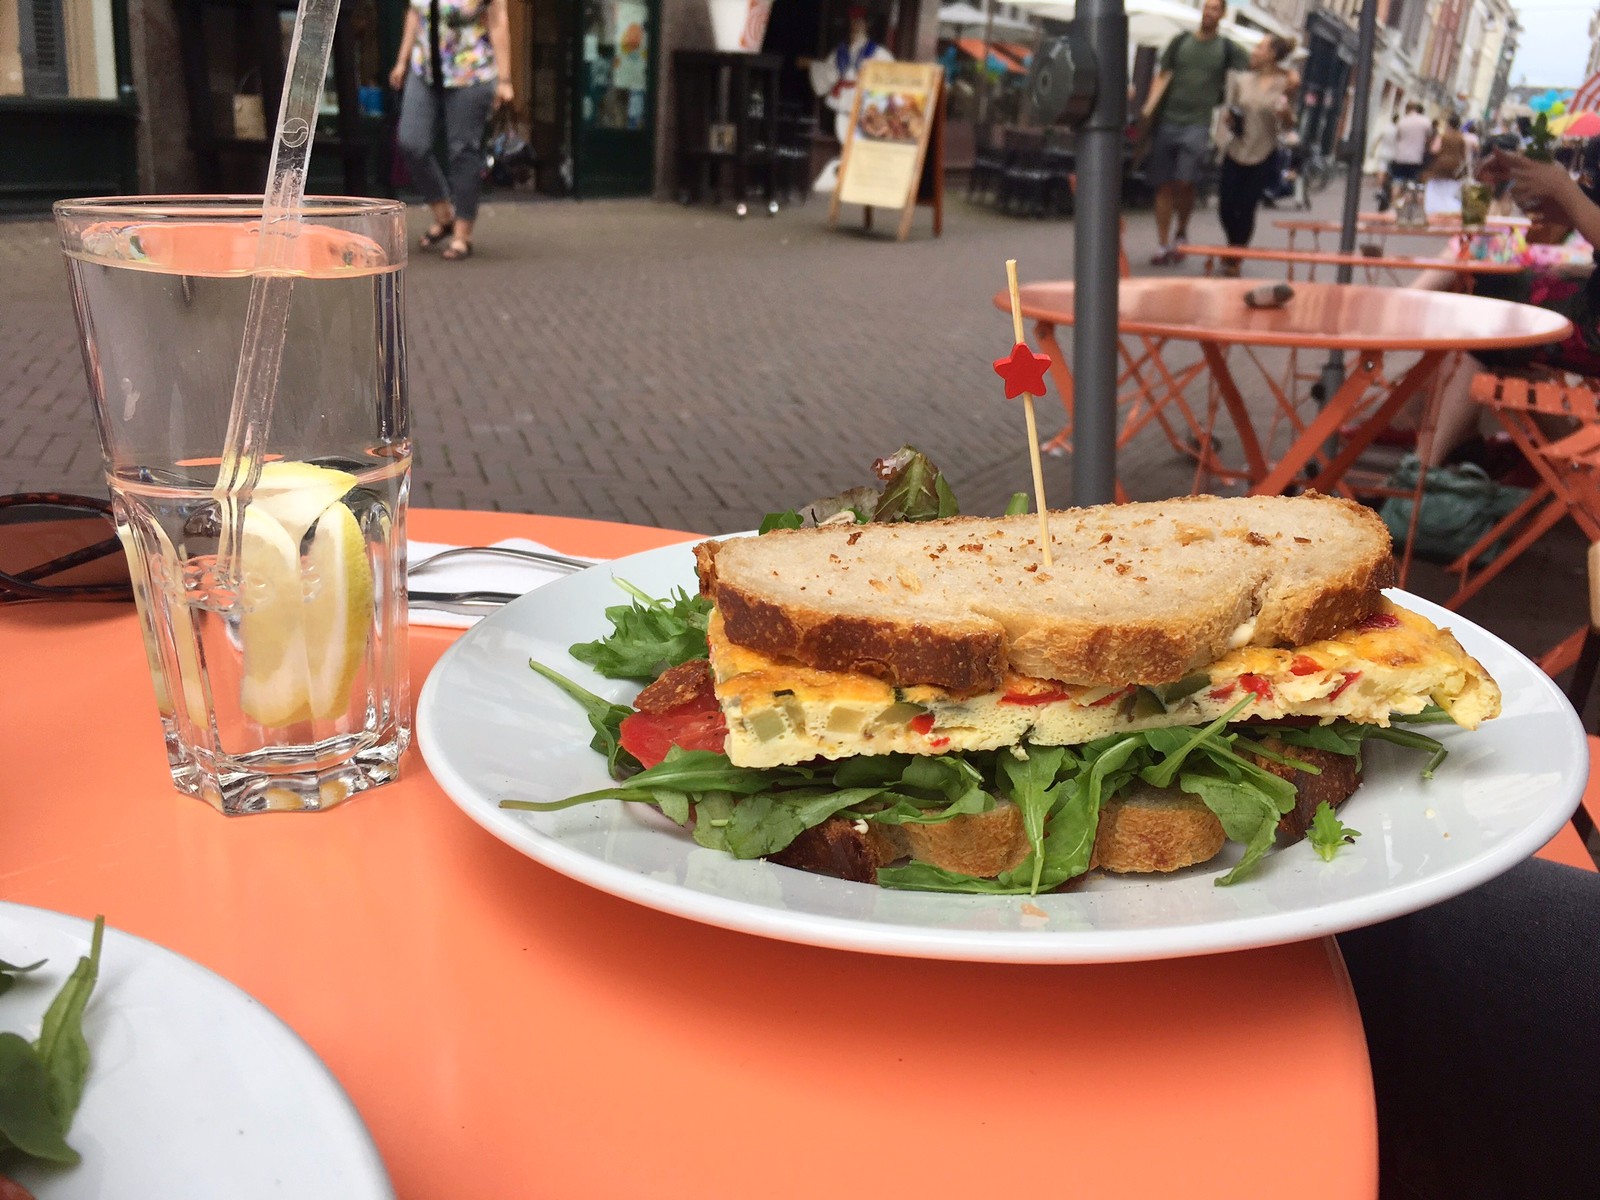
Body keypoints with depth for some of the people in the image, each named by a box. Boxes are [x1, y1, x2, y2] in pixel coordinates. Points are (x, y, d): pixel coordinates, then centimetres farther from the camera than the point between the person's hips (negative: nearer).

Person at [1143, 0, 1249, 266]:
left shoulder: (1228, 49, 8)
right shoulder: (1180, 42, 12)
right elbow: (1162, 77, 10)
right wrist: (1149, 107, -5)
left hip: (1197, 124, -2)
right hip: (1167, 121, 2)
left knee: (1184, 182, -16)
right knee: (1163, 186, 2)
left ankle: (1181, 232, 10)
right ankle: (1165, 246, 10)